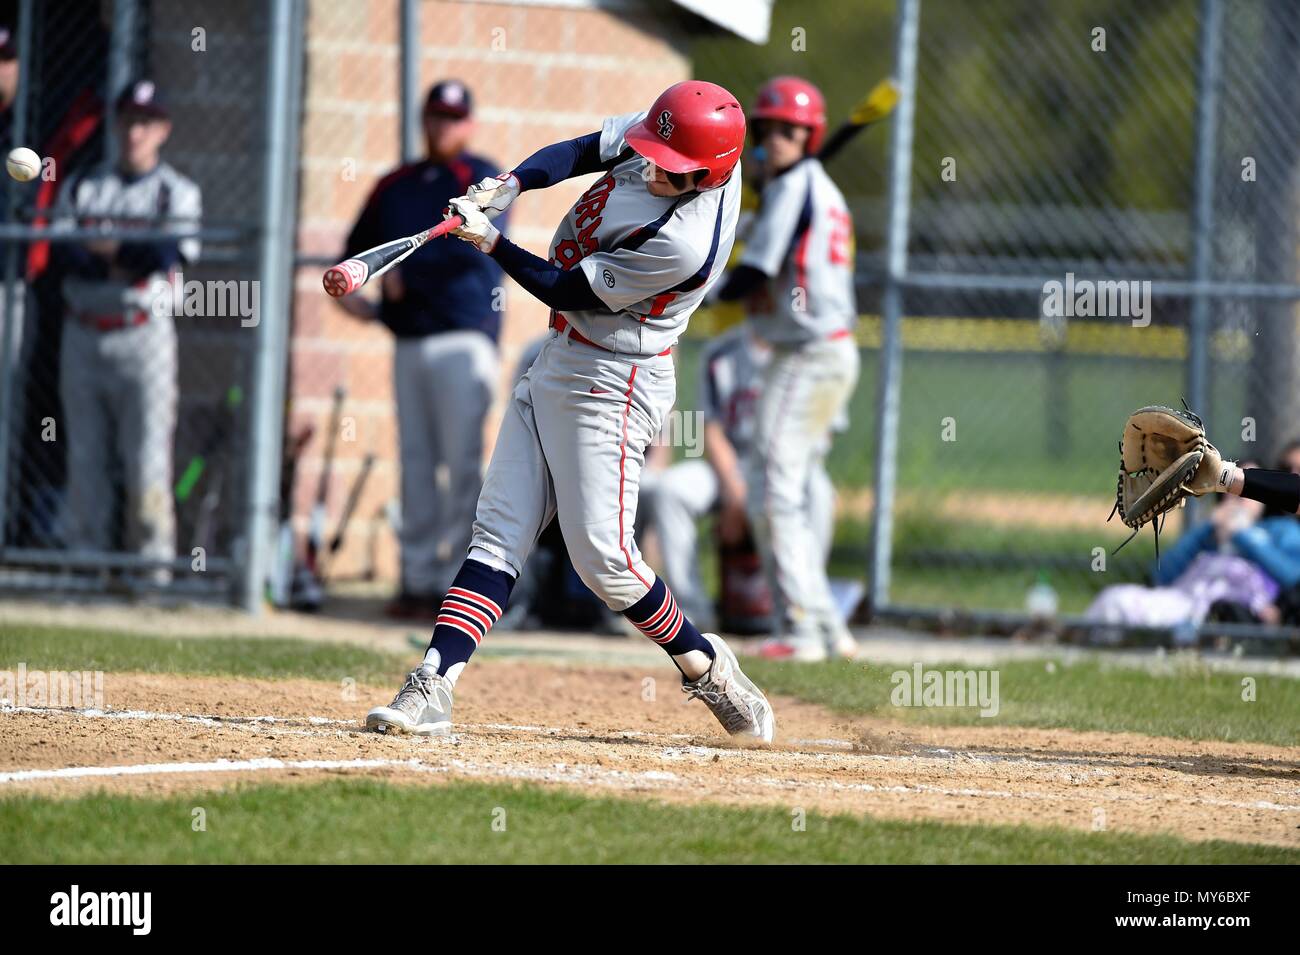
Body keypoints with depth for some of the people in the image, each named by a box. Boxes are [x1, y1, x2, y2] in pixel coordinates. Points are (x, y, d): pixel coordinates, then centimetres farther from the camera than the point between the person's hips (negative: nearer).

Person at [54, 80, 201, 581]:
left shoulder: (177, 193, 7)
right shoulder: (82, 187, 15)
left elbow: (172, 252, -11)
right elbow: (61, 252, -1)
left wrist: (107, 248, -12)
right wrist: (128, 258, -14)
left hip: (144, 334, -4)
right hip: (82, 336, 4)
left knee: (148, 455, -9)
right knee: (84, 456, 5)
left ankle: (154, 563, -9)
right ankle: (84, 556, 9)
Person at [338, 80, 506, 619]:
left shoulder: (482, 180, 1)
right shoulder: (395, 187, 18)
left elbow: (472, 246, -14)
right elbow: (358, 247, 22)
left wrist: (406, 275, -10)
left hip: (464, 337, -6)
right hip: (408, 341, 6)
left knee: (462, 464, -11)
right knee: (416, 464, 6)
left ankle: (459, 583, -11)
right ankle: (417, 579, 8)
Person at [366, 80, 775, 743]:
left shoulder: (685, 241, -30)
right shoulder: (659, 136, -6)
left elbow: (566, 292, -22)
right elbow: (577, 152, 7)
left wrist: (490, 241, -18)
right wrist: (509, 185, -10)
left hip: (610, 384, -9)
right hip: (556, 366, 9)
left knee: (600, 554, -9)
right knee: (498, 533, 0)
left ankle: (706, 668, 14)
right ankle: (432, 688, -6)